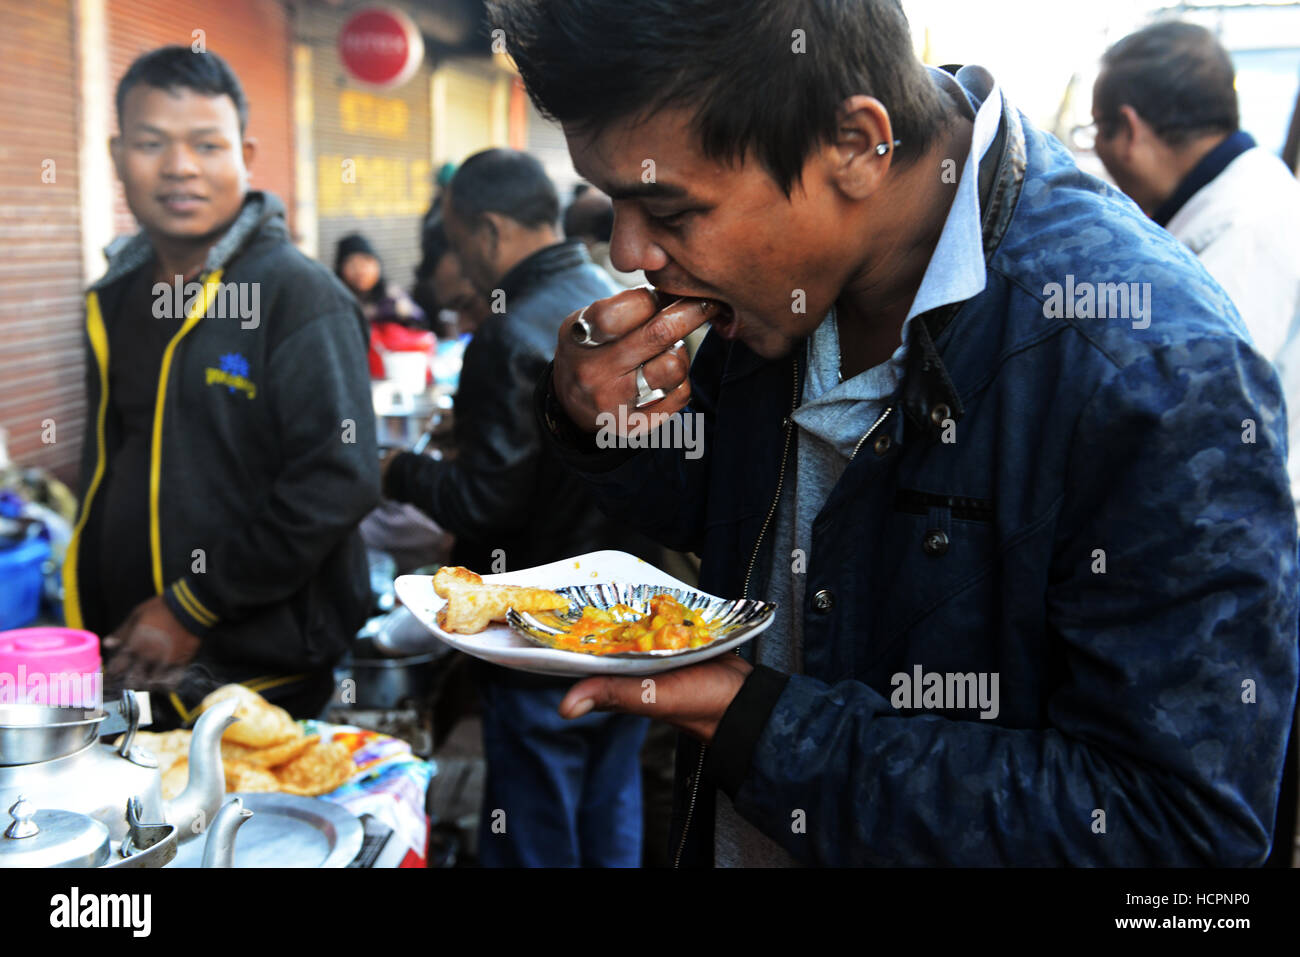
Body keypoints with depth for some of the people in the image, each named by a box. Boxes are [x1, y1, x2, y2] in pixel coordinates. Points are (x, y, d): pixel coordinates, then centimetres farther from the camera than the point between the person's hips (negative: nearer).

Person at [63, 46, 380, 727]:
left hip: (262, 678, -6)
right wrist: (85, 622, 13)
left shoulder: (300, 299, -12)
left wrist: (193, 610, -18)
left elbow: (339, 479, -20)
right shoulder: (115, 300, 10)